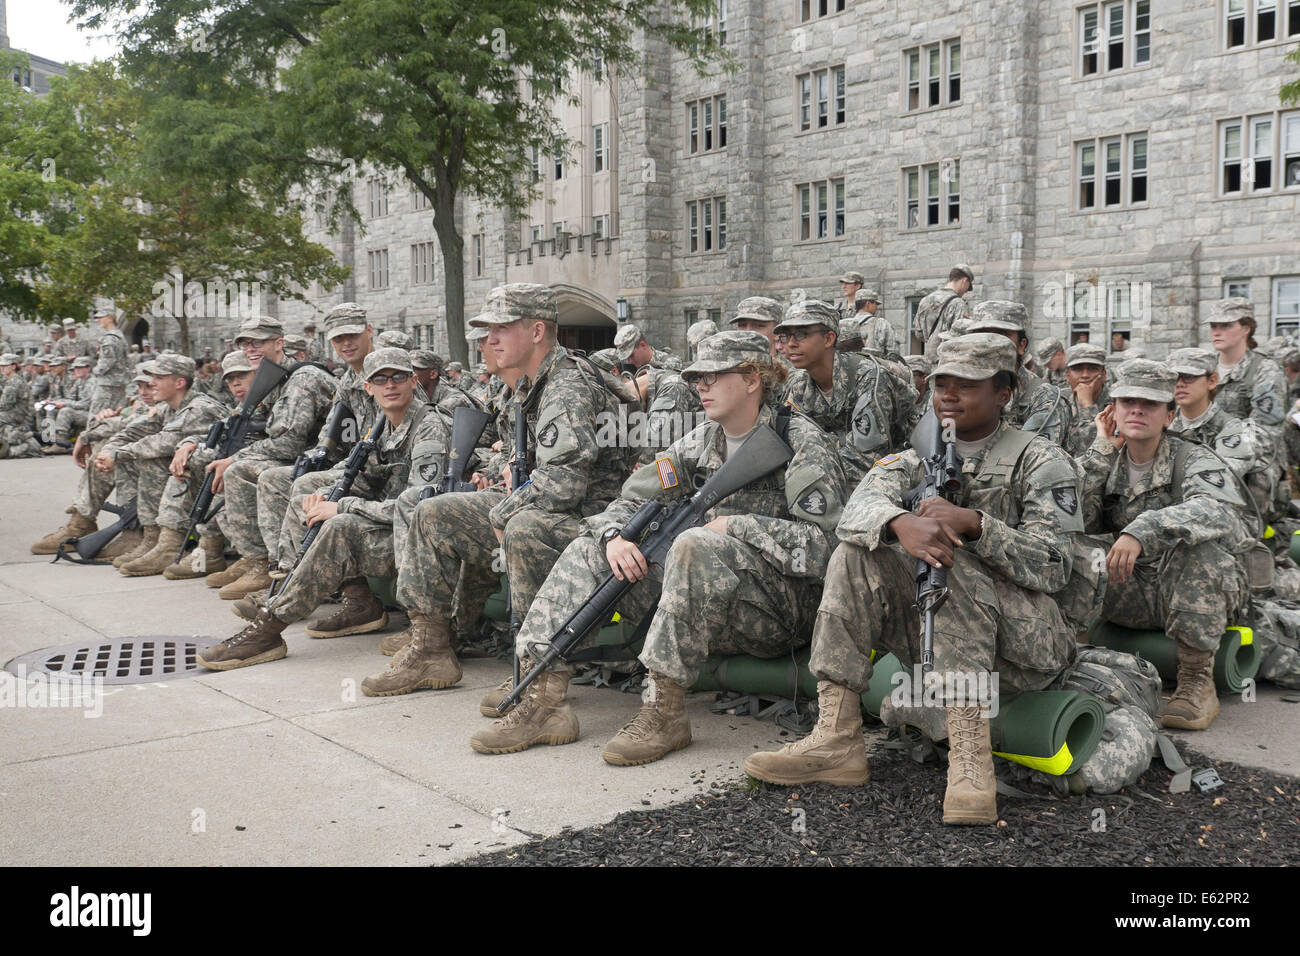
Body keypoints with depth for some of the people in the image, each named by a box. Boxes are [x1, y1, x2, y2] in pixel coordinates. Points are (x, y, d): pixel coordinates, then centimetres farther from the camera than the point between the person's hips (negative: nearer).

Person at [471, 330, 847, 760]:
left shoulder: (802, 443, -6)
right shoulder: (700, 443, 13)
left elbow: (824, 542, -17)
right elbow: (632, 500, 13)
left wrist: (735, 526, -16)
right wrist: (614, 536, -10)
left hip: (781, 609, -7)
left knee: (695, 546, -36)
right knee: (587, 551, -1)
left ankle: (665, 709, -30)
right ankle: (544, 699, -14)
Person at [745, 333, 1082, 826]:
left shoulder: (1040, 461, 0)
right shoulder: (921, 453, 12)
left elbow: (1053, 568, -13)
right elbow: (858, 509, -10)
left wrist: (973, 522, -28)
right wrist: (900, 522, -34)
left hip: (1024, 649, -4)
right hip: (936, 634, 5)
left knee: (952, 558, -30)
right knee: (857, 553, -15)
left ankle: (971, 761, -38)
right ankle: (837, 739, -21)